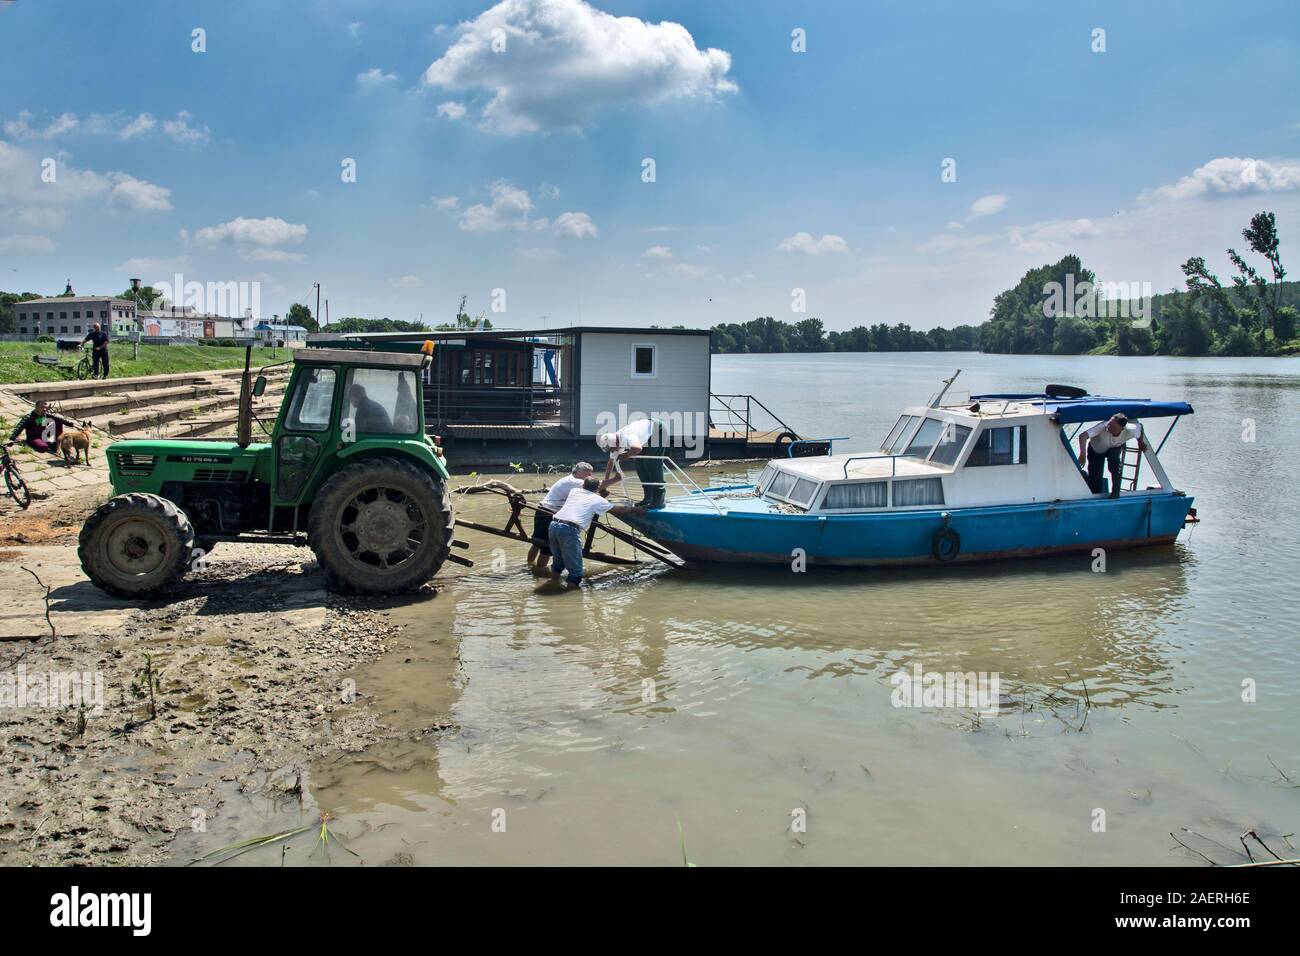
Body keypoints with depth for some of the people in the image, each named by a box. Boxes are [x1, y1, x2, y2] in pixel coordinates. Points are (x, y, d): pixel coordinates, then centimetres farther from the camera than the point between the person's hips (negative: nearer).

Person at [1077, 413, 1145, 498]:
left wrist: (1141, 443, 5)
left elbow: (1139, 425, -8)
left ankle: (1115, 492, -22)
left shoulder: (1129, 431, -34)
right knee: (1094, 476, -10)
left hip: (1115, 448, 1)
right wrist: (1082, 453, -67)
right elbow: (1082, 435, -55)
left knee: (1113, 456, -34)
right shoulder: (1103, 426, -43)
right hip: (1095, 449, -1)